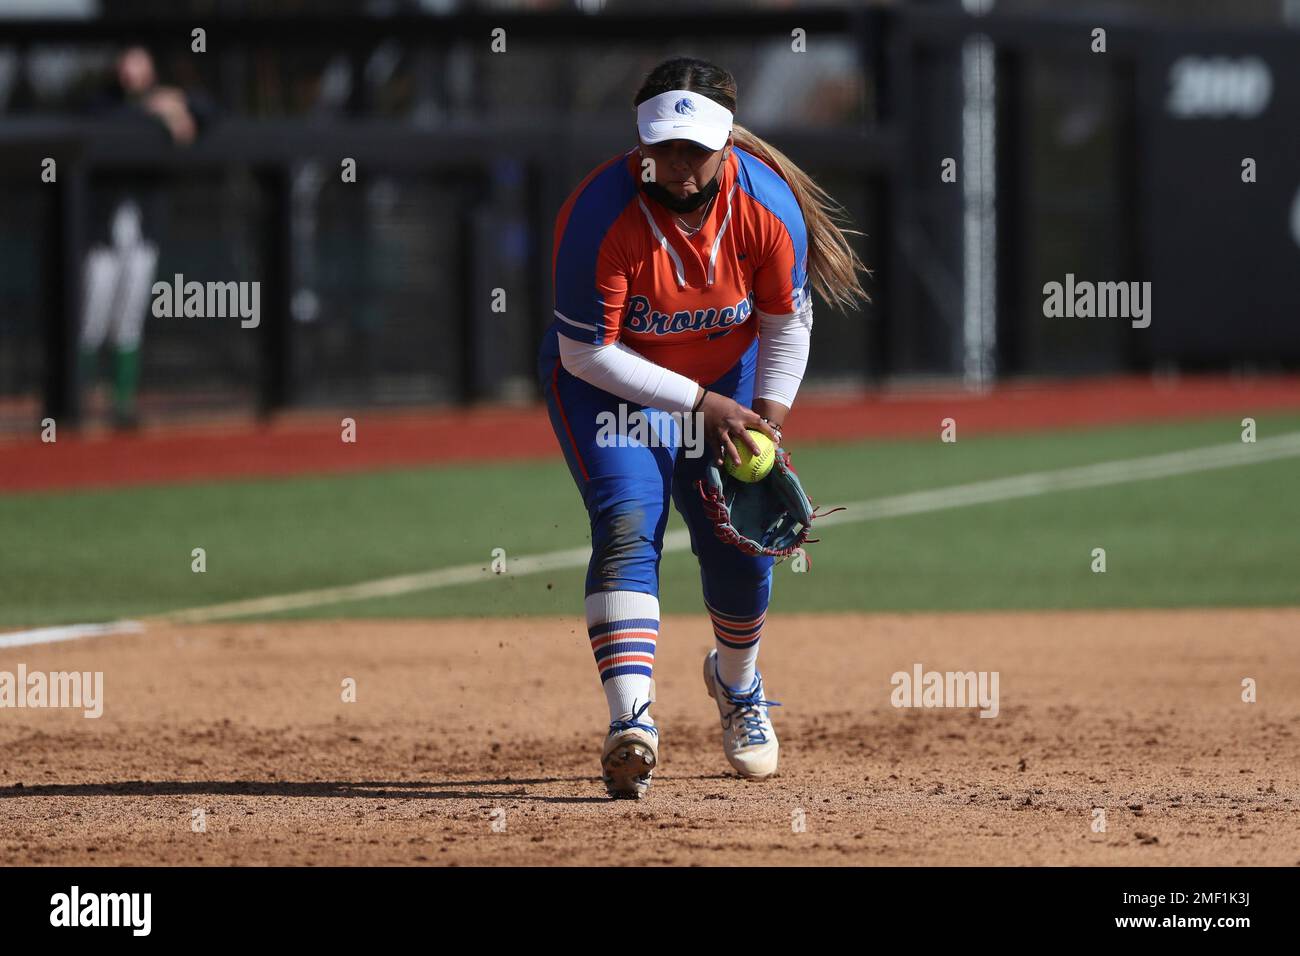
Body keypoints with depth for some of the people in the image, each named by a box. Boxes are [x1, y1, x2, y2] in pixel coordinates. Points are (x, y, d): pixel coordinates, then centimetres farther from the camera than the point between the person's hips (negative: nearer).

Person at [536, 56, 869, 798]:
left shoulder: (769, 206, -22)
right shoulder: (602, 214, -31)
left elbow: (788, 320, -5)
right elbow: (586, 351, -26)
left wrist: (768, 420, -13)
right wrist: (699, 404, -27)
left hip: (727, 376, 3)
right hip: (608, 381, -3)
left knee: (739, 542, 2)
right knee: (629, 527, -23)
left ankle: (737, 682, 35)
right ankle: (632, 724, -36)